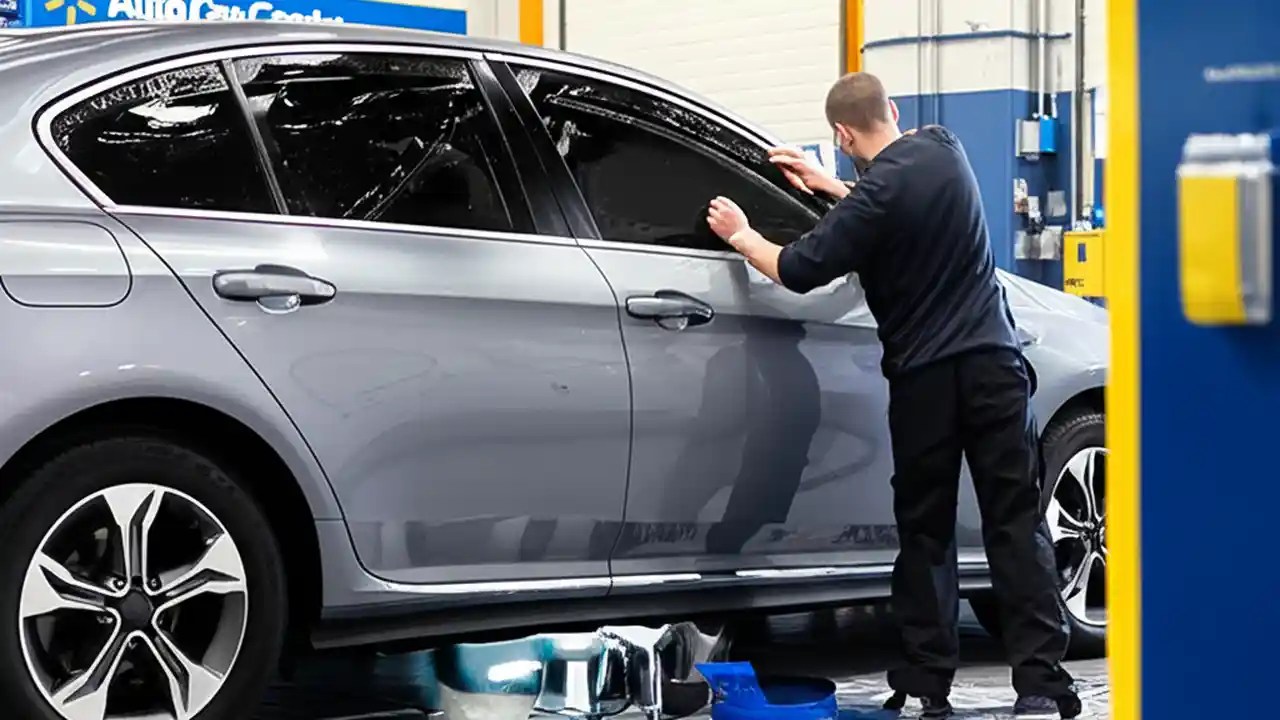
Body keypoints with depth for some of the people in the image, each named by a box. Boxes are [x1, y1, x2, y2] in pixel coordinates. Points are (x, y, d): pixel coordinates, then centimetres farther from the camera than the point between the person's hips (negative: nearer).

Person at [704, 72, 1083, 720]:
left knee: (925, 532, 8)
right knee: (1016, 524, 1)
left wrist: (741, 236, 9)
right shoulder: (943, 149, 4)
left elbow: (798, 270, -8)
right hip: (993, 362, 4)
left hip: (925, 376, -4)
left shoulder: (878, 194, -16)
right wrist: (824, 185, 29)